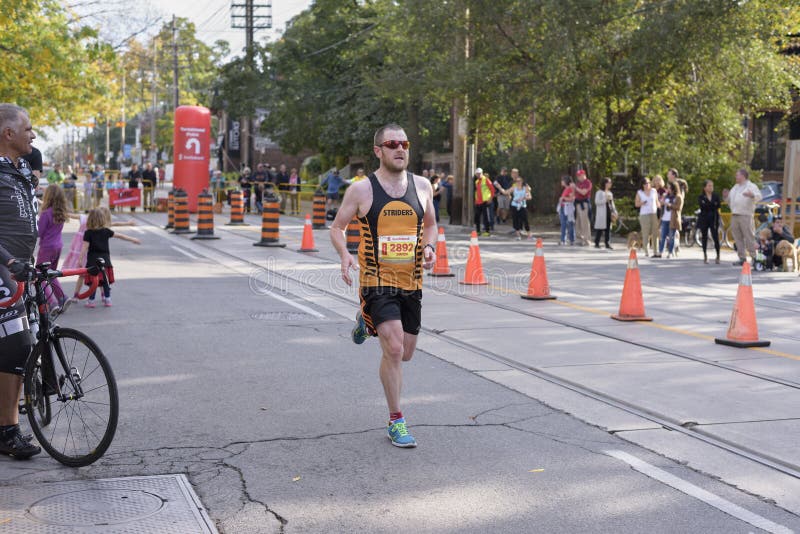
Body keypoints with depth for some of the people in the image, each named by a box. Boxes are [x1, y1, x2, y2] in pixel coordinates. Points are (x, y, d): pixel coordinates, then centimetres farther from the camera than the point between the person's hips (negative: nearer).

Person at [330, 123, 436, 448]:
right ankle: (396, 422, 0)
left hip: (411, 283, 5)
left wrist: (429, 247, -1)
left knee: (405, 354, 14)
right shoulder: (361, 190, -5)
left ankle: (367, 322, 45)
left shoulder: (422, 186, 5)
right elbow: (337, 227, 4)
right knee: (394, 350, -15)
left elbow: (430, 224, 20)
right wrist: (344, 254, -15)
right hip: (378, 282, -5)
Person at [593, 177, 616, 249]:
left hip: (609, 213, 7)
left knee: (608, 228, 4)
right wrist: (605, 199, -17)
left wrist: (614, 211, 13)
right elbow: (597, 202, -14)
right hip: (601, 213, -7)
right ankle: (596, 243, -1)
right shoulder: (599, 192, -4)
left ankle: (607, 243, 9)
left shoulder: (610, 193, 17)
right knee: (600, 228, -6)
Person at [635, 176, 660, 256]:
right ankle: (646, 252, -3)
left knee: (655, 234, 0)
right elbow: (636, 204, 5)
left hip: (654, 214, 2)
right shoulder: (639, 192, 5)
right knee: (646, 234, -8)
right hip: (644, 215, -2)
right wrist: (642, 203, -13)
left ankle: (655, 252, 5)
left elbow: (657, 202, 16)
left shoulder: (654, 191, 11)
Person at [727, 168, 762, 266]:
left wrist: (752, 195, -36)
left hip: (745, 215, -8)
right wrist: (726, 196, 11)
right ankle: (742, 258, 11)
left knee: (749, 237, -9)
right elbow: (730, 201, 30)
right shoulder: (735, 187, 21)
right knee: (738, 237, 6)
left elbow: (759, 196, -17)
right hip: (734, 216, 8)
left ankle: (754, 257, -6)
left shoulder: (751, 186, -2)